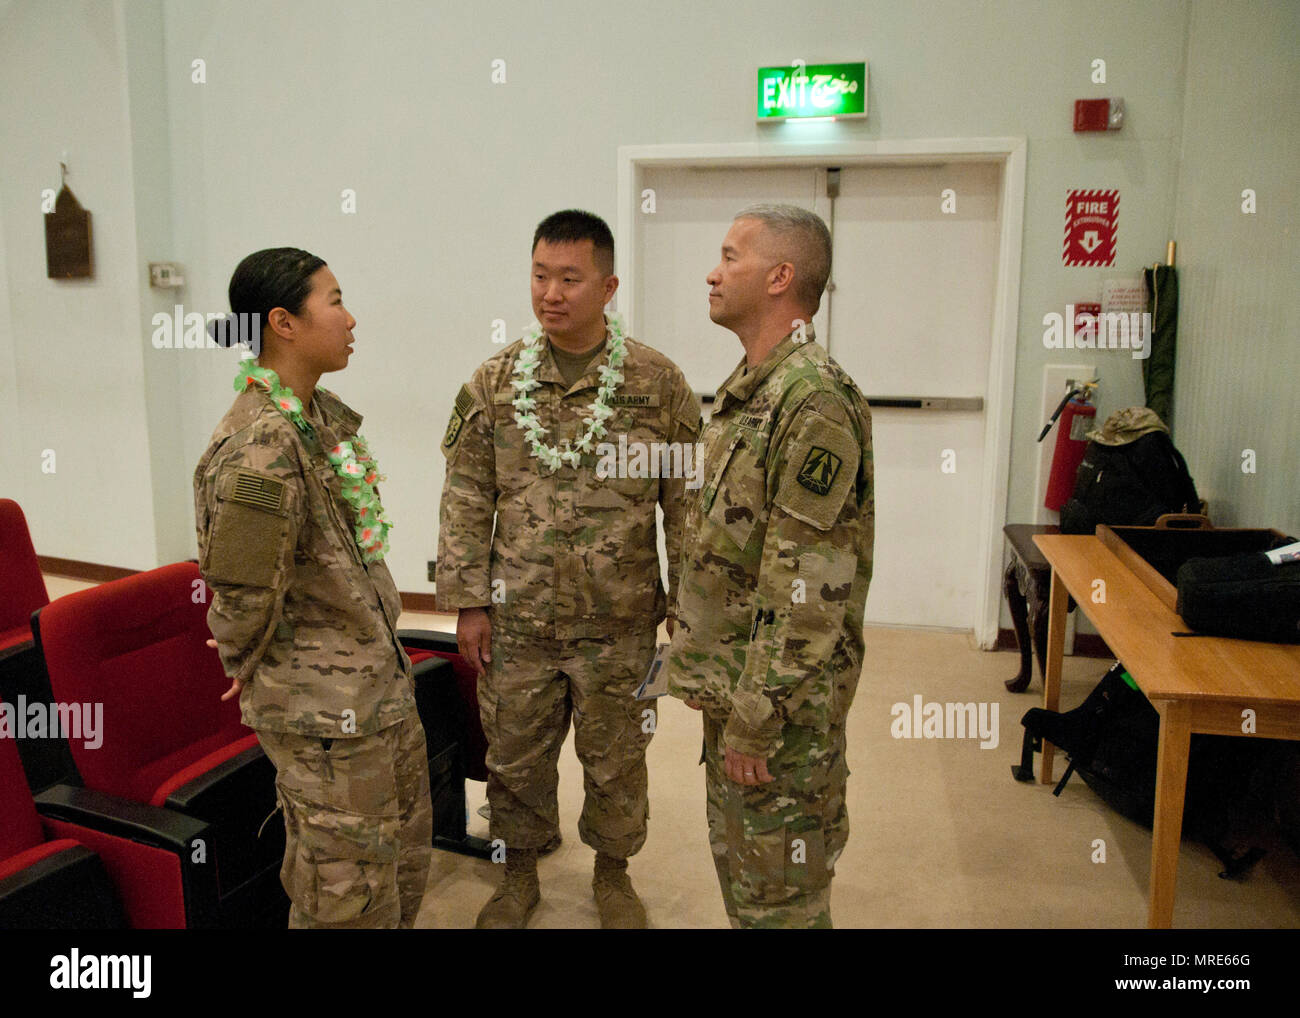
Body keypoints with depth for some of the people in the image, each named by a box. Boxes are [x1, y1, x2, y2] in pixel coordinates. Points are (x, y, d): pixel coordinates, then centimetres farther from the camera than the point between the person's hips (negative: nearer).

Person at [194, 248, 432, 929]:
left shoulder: (322, 414, 5)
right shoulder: (261, 447, -26)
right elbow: (242, 597, -21)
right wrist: (249, 663, -3)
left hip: (379, 679, 9)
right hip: (325, 709, -9)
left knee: (406, 848, 24)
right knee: (351, 887, 9)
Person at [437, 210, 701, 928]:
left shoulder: (657, 382, -5)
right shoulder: (494, 381, 0)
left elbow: (685, 502, -2)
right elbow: (466, 499, 2)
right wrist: (468, 602, -1)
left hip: (619, 624, -1)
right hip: (517, 620, 2)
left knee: (615, 761, 14)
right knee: (514, 756, 15)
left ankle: (612, 872, 40)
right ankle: (519, 875, 39)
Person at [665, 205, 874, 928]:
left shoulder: (815, 402, -22)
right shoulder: (749, 389, 11)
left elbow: (810, 589, -25)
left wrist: (756, 719, -21)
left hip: (781, 704, -9)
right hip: (734, 685, 9)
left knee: (778, 897, 8)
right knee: (739, 866, 24)